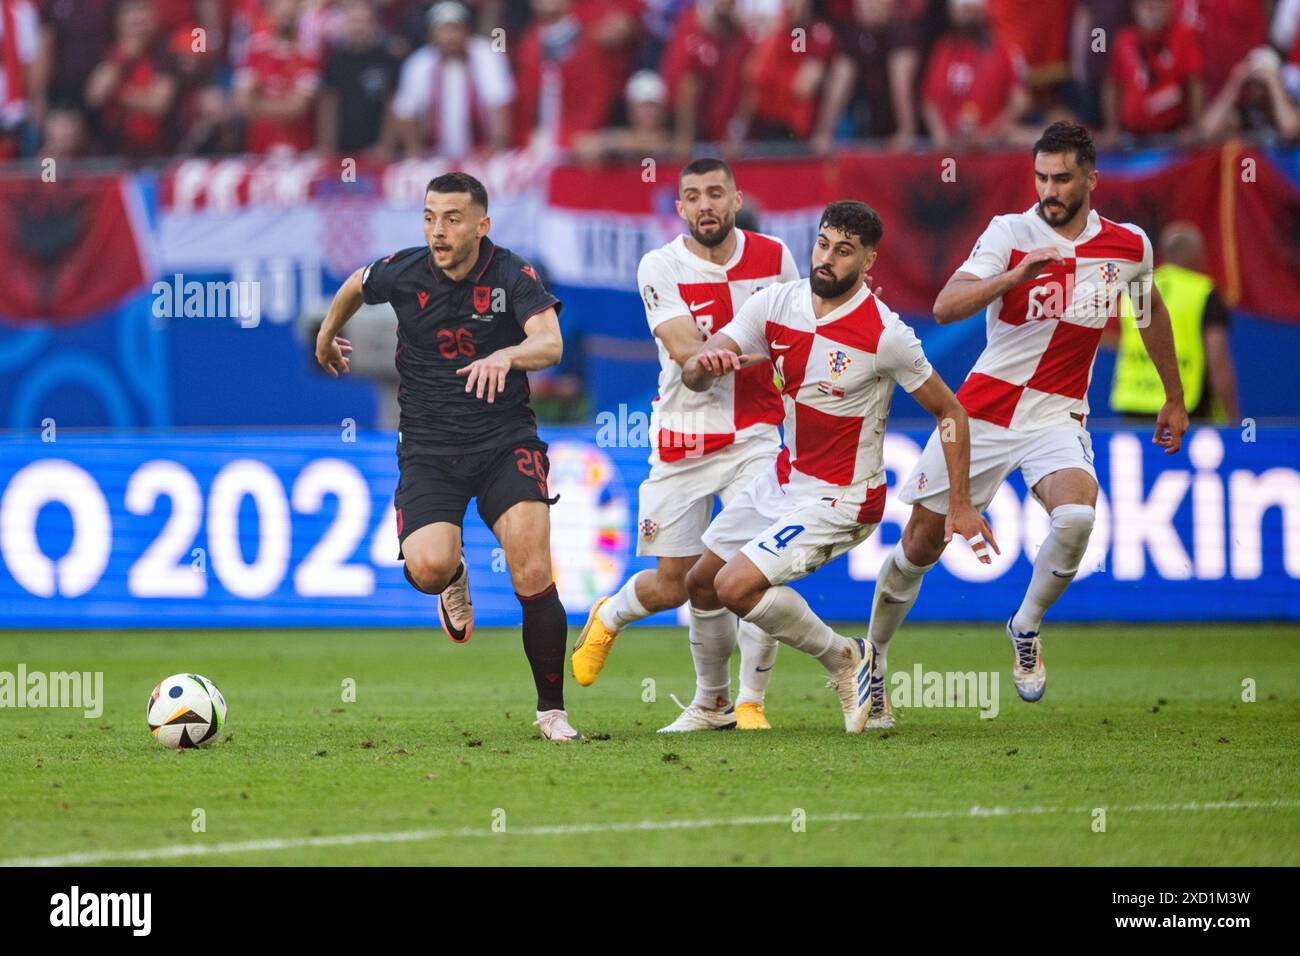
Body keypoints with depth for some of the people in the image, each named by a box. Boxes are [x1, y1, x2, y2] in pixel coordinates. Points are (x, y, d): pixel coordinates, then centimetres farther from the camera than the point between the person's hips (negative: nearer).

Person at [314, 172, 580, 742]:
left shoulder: (512, 276, -10)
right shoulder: (403, 272, -3)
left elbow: (550, 343, -25)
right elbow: (355, 287, 21)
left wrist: (505, 356, -46)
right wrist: (327, 335, 38)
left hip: (505, 442, -1)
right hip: (428, 452, 1)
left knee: (532, 576, -18)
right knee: (428, 567, -25)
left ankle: (552, 710, 1)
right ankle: (454, 582, 17)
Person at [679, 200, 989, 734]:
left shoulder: (884, 334, -21)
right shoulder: (776, 304, -7)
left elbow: (949, 411, -8)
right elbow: (692, 378, -10)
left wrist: (960, 506, -9)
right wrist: (705, 363, -36)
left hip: (839, 501, -7)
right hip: (782, 480, 7)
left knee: (736, 586, -21)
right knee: (700, 583, 14)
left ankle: (845, 659, -2)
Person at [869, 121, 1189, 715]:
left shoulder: (1129, 246, 0)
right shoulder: (1009, 232, -9)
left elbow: (1152, 312, 22)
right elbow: (946, 308, -20)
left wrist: (1174, 398, 27)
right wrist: (1016, 275, -34)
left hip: (1056, 415, 1)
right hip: (984, 409, -1)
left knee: (1076, 515, -29)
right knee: (921, 543, 4)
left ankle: (1026, 629, -3)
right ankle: (872, 655, 28)